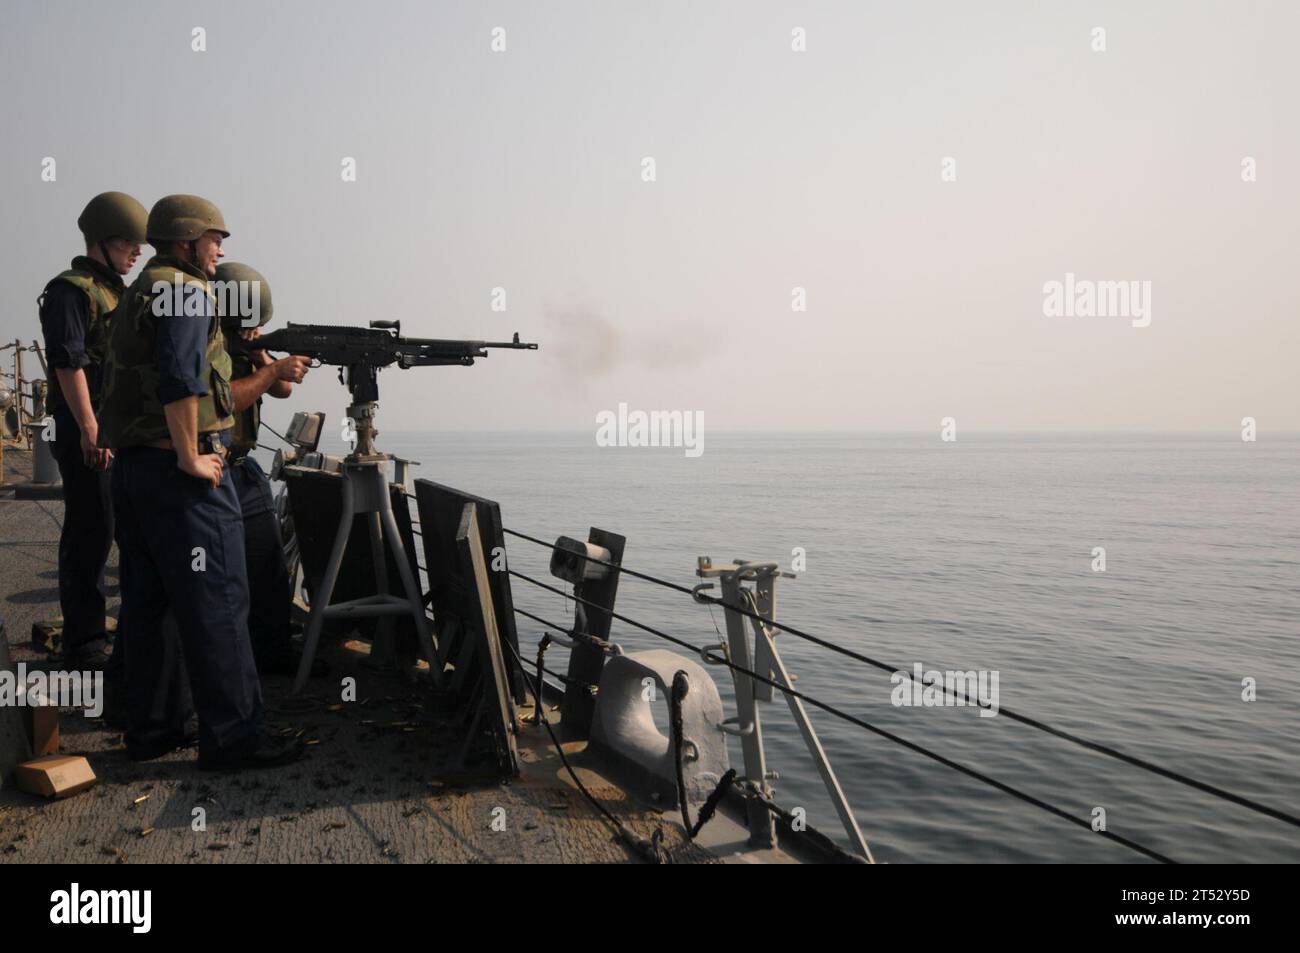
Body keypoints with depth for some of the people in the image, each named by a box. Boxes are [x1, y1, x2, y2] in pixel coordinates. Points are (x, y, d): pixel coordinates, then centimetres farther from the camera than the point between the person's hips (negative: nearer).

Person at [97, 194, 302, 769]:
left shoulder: (137, 295, 19)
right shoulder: (186, 292, -11)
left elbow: (118, 376, 23)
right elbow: (180, 380, -25)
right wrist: (191, 459, -19)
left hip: (129, 465, 10)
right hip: (177, 471, -10)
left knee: (145, 603, 12)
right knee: (215, 603, -6)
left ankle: (151, 728, 21)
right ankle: (232, 736, -1)